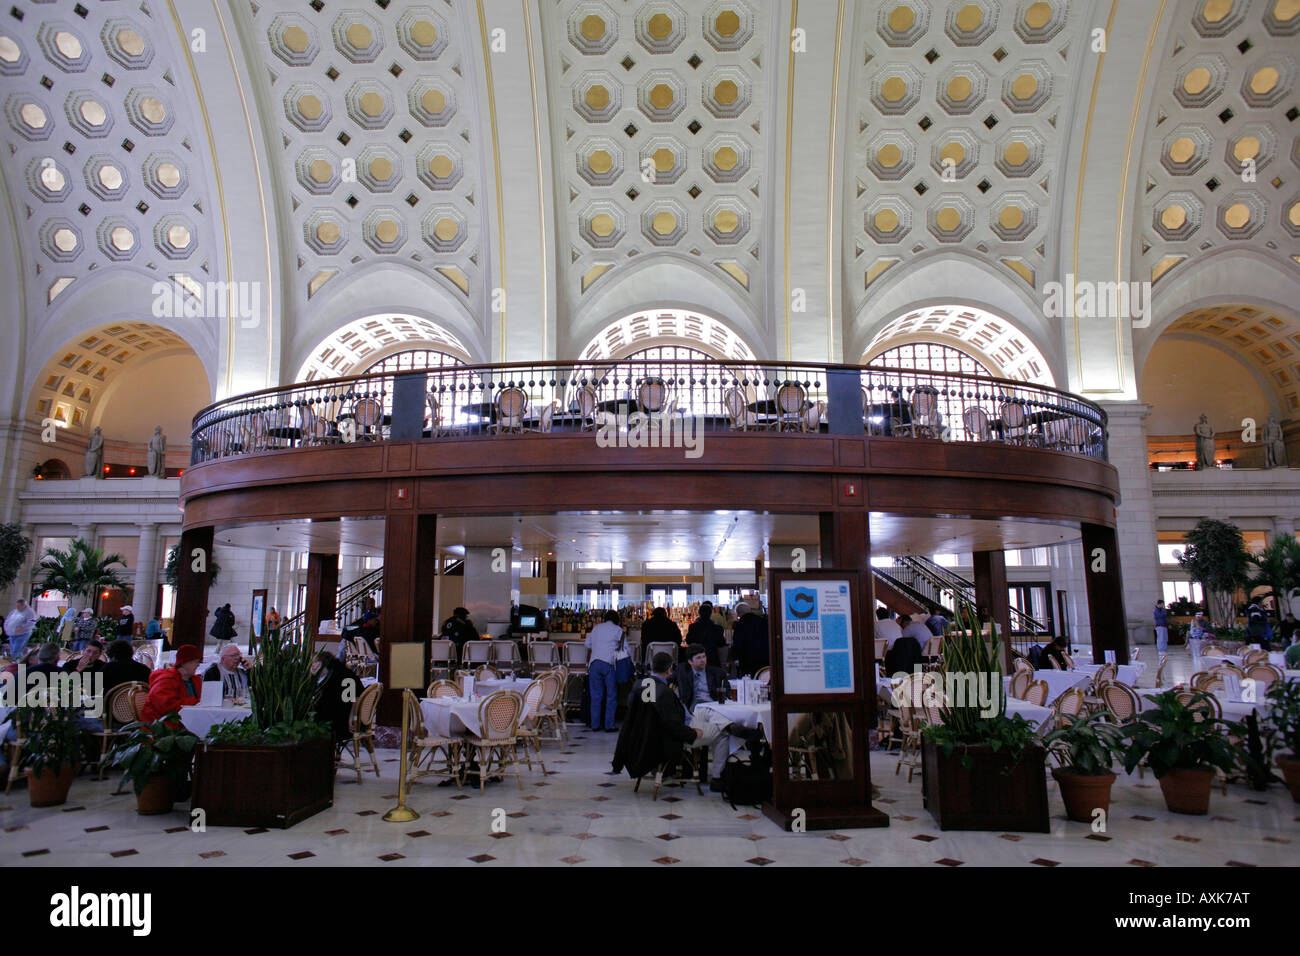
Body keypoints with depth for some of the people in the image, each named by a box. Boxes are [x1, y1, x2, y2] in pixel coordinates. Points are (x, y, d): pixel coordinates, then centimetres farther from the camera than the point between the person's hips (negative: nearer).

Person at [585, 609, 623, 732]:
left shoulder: (595, 628, 19)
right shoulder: (618, 630, 9)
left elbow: (588, 647, 22)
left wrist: (588, 663, 31)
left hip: (594, 663, 4)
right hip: (609, 663, -3)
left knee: (595, 695, 8)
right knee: (611, 695, 4)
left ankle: (595, 724, 11)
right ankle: (609, 725, 3)